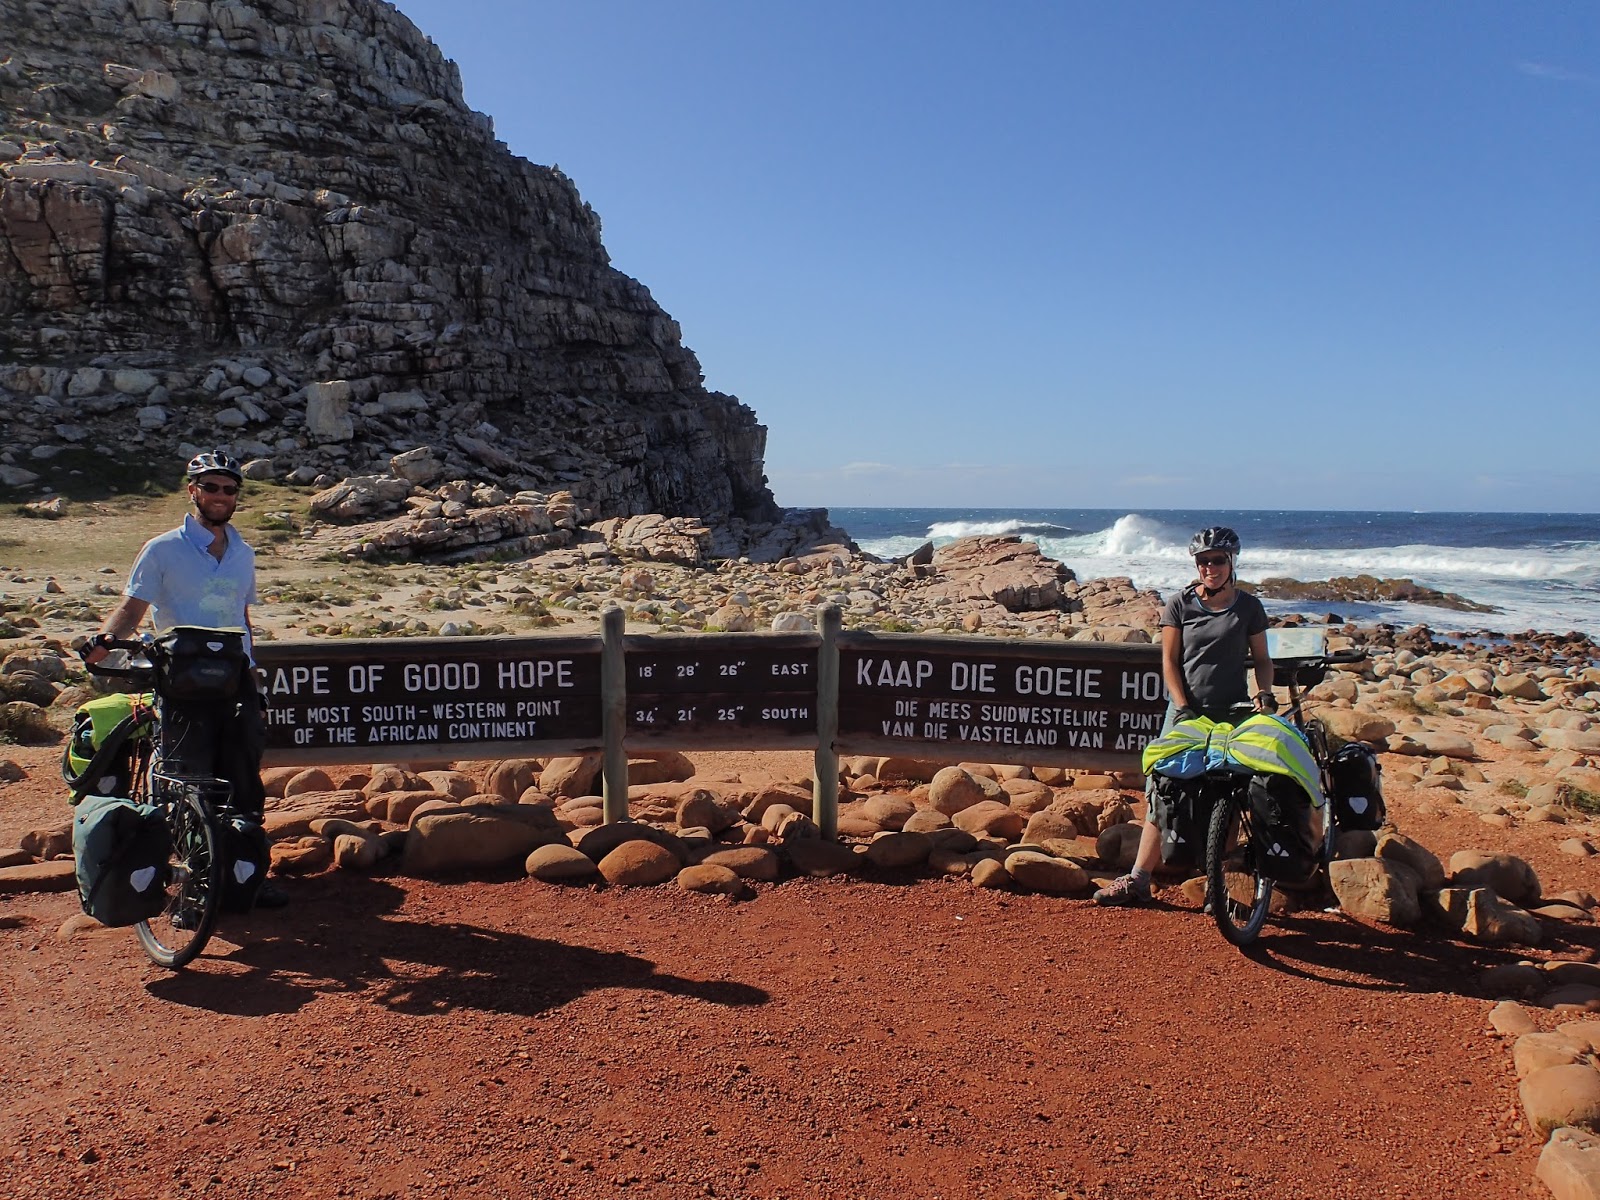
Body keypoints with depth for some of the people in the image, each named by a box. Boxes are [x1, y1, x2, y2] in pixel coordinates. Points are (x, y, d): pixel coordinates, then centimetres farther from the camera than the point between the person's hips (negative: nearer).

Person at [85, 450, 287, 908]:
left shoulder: (243, 555, 13)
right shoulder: (163, 549, -1)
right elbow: (133, 605, -8)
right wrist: (107, 637, -28)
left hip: (236, 680, 4)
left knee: (244, 783, 7)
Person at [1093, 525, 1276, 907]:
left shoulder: (1248, 607, 5)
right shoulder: (1180, 604, 2)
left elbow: (1261, 658, 11)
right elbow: (1170, 660, 1)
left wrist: (1263, 692, -8)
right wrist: (1183, 707, -10)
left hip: (1233, 714, 0)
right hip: (1187, 711, 0)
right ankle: (1138, 879, -2)